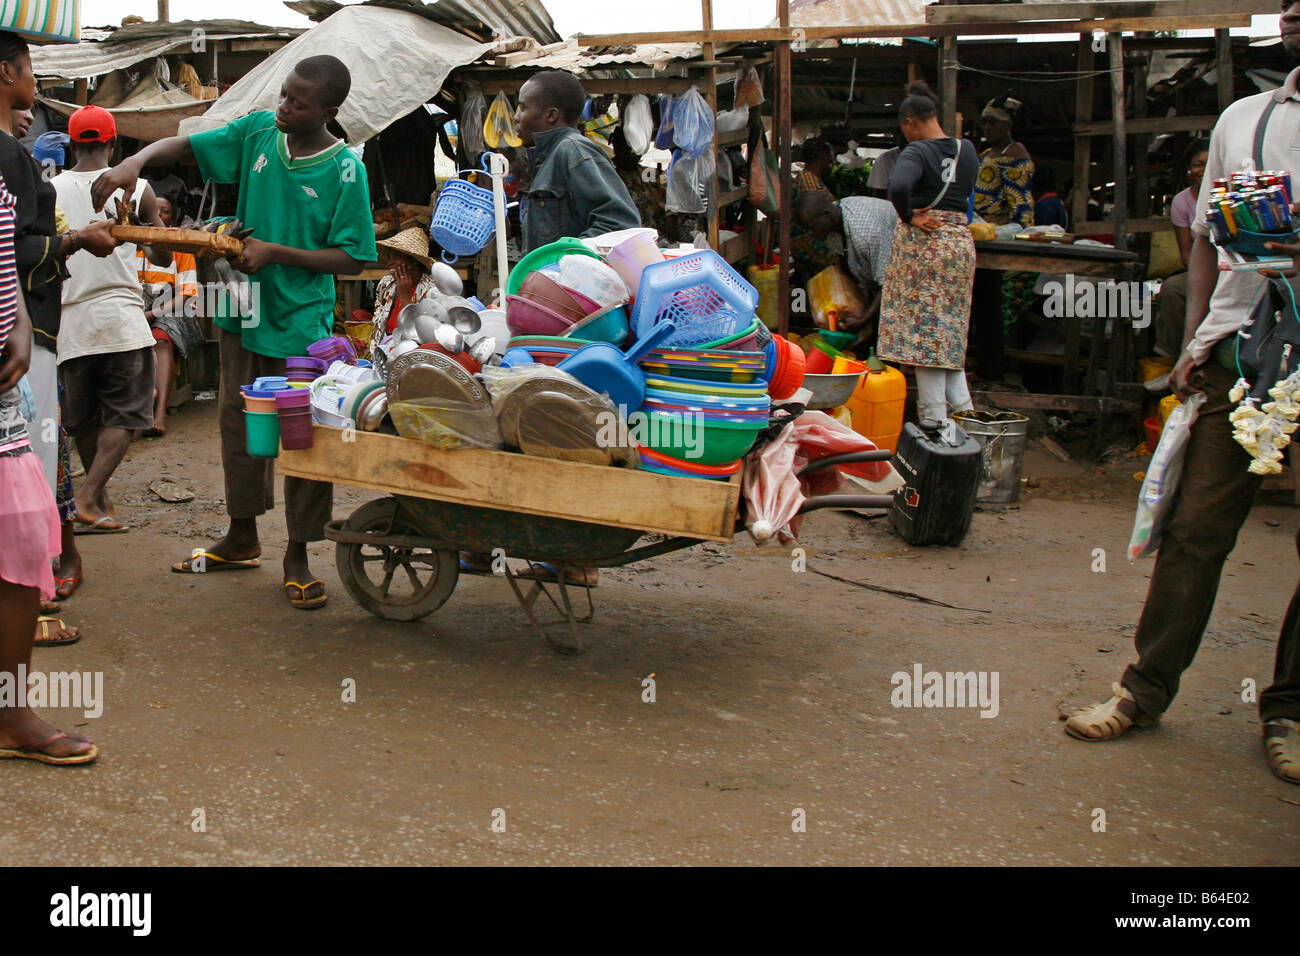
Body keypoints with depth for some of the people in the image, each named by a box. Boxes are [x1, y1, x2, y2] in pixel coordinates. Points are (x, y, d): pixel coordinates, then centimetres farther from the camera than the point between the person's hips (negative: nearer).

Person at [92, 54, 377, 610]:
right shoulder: (259, 131, 0)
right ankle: (242, 537, 32)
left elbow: (352, 259, -12)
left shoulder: (345, 169, -13)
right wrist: (134, 163, -14)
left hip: (303, 321, -5)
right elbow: (183, 146, 6)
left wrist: (277, 253, -20)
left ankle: (298, 557, 13)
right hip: (243, 312, 5)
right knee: (238, 422, 15)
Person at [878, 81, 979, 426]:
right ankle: (962, 406, 11)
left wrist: (908, 216, -17)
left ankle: (934, 418, -2)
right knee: (951, 329, 15)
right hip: (961, 242, 6)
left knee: (924, 330, -2)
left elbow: (898, 186, -31)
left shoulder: (917, 151, -13)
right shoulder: (967, 149, 8)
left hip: (921, 242, -6)